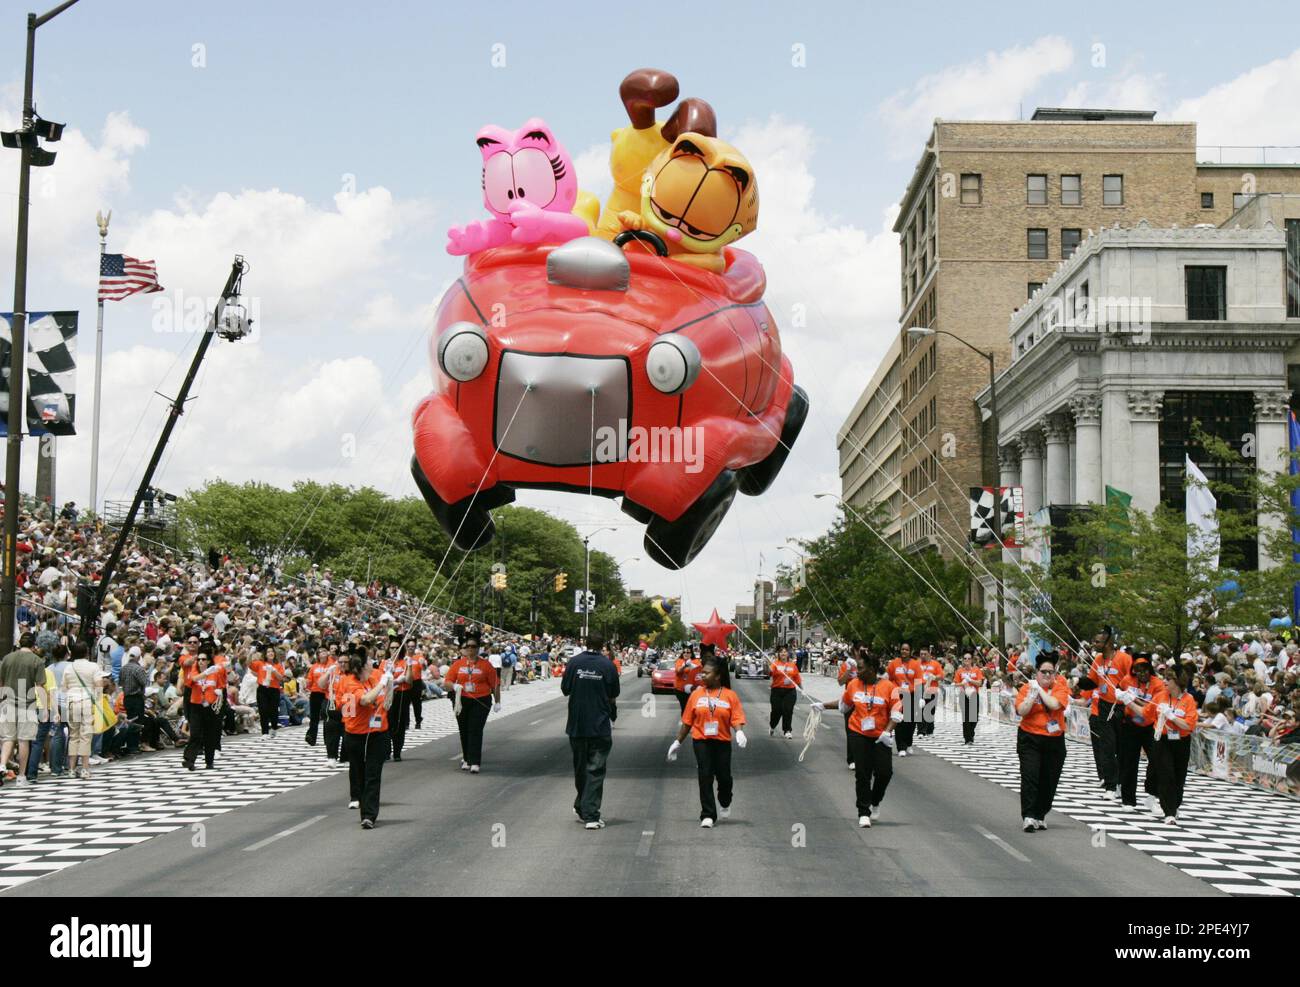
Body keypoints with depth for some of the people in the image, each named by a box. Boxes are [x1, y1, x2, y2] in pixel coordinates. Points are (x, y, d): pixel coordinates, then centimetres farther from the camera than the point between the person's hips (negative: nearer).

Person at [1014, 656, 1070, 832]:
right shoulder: (1027, 687, -1)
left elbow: (1055, 704, -19)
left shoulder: (1060, 687, 0)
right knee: (1029, 776, -13)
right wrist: (1032, 694, -19)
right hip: (1030, 739, -2)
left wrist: (1040, 689, -13)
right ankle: (1028, 817, -15)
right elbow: (1021, 711, -11)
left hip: (1054, 740, 2)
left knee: (1049, 781, 8)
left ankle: (1040, 816, 23)